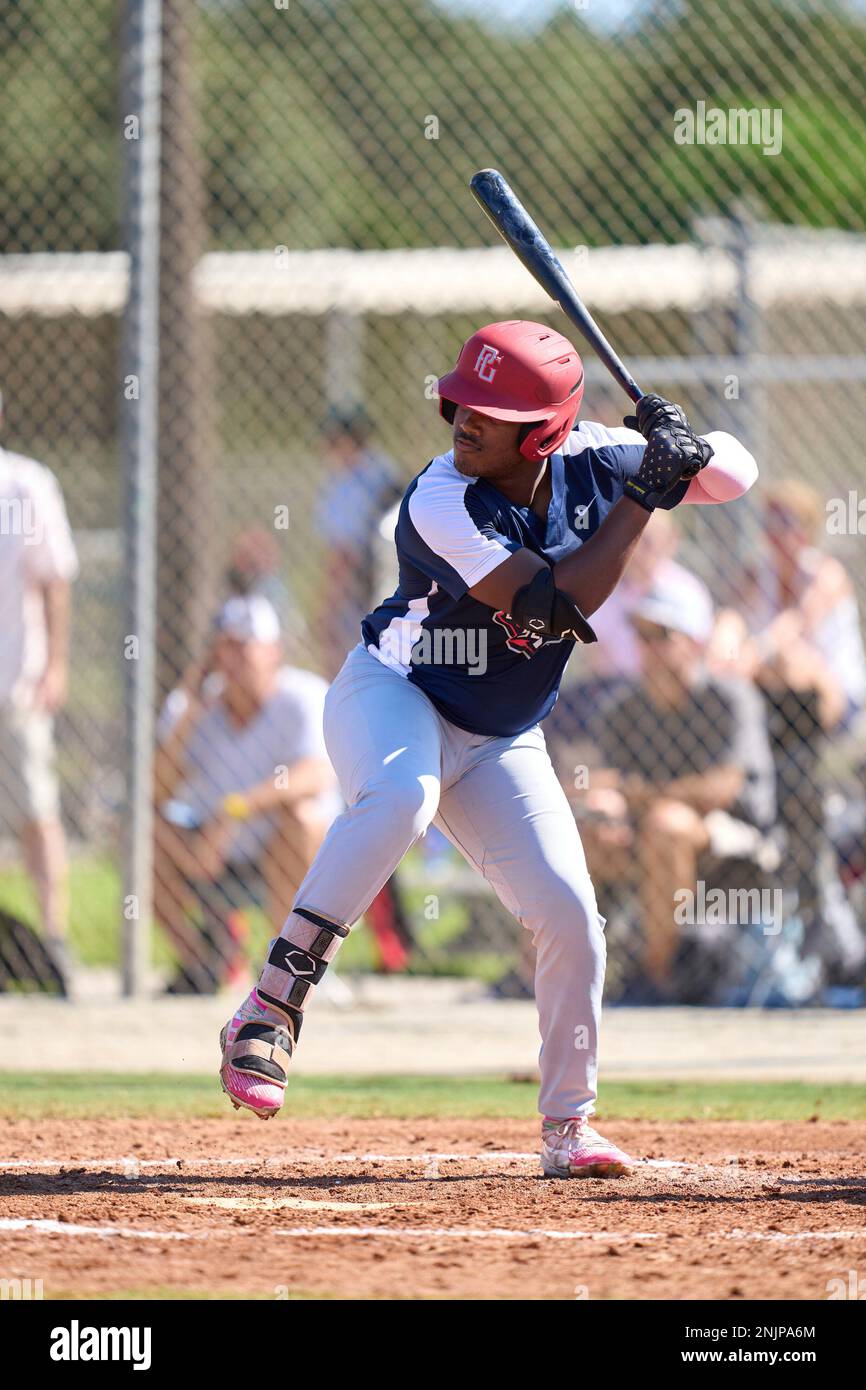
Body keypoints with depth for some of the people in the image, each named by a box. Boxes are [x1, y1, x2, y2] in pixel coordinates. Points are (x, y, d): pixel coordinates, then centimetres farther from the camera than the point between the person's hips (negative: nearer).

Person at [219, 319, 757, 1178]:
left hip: (500, 741, 5)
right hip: (393, 696, -5)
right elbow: (558, 602, -31)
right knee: (399, 799, -40)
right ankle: (273, 1003, -37)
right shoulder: (442, 503, -25)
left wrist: (682, 447, -21)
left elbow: (735, 474, 1)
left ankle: (568, 1127, 13)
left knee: (569, 916, -6)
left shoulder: (589, 462, -8)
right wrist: (644, 497, -29)